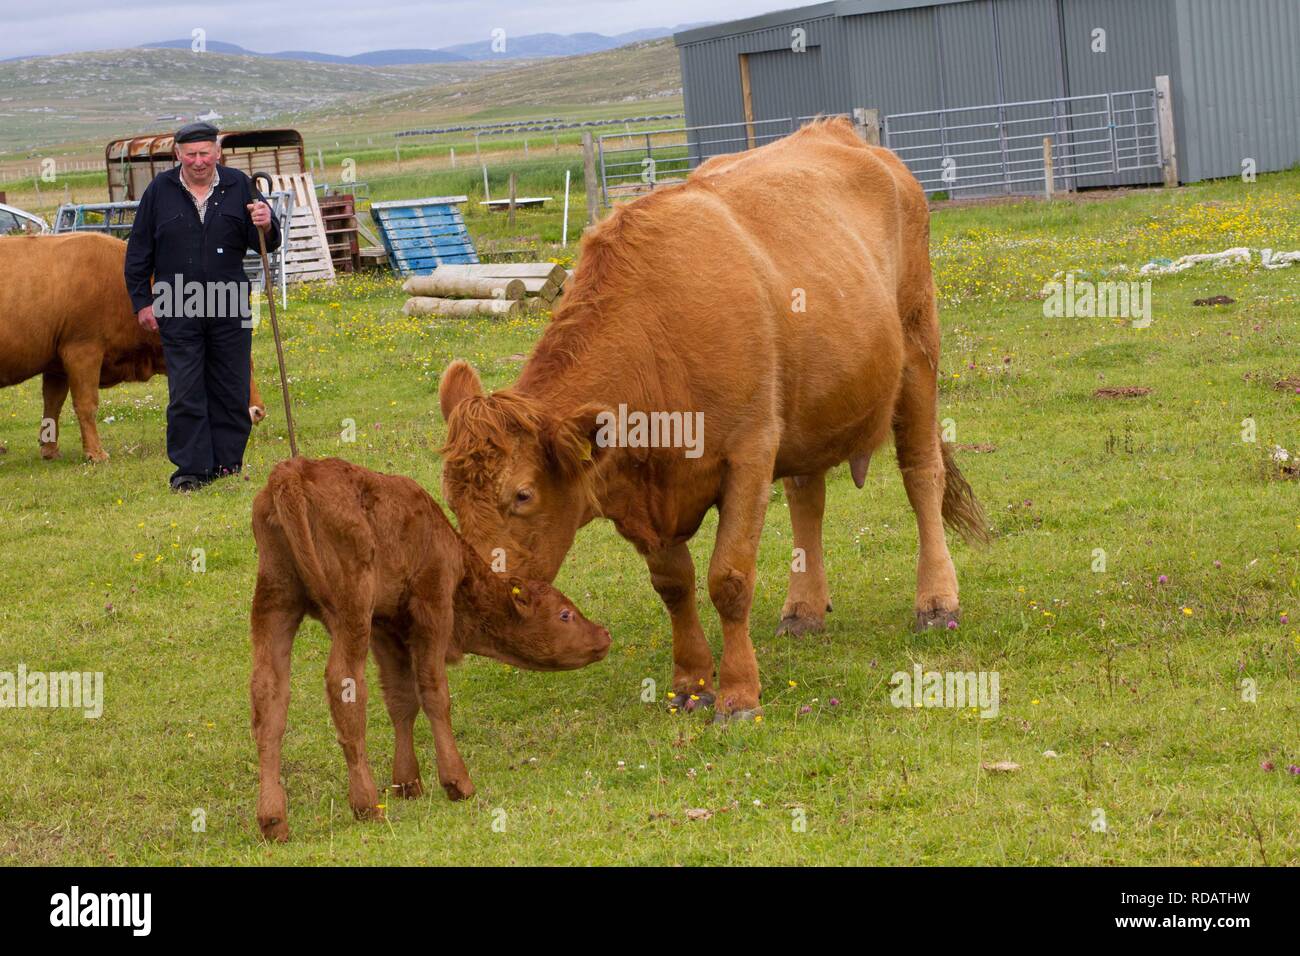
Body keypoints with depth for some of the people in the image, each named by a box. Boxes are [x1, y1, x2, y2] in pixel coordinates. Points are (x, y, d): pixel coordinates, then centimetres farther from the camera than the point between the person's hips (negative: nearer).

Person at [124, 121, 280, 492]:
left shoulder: (238, 186, 2)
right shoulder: (160, 190, 1)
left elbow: (265, 244, 5)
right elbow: (138, 250, 7)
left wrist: (265, 227, -19)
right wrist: (141, 302, 3)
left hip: (230, 308, 1)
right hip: (177, 310, -1)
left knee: (231, 392, 6)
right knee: (185, 395, -3)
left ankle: (227, 464, 15)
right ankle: (190, 469, 0)